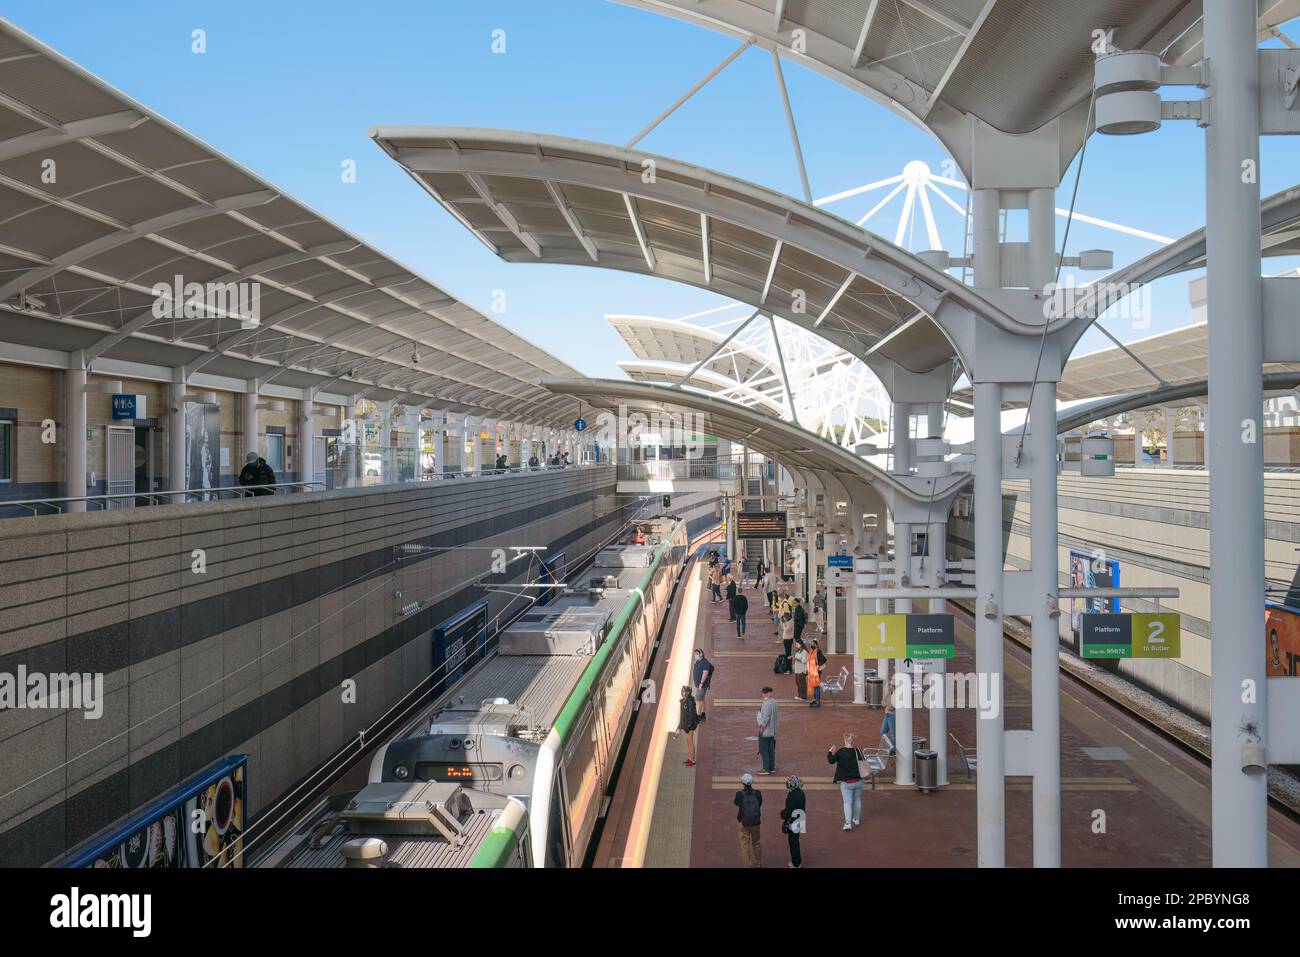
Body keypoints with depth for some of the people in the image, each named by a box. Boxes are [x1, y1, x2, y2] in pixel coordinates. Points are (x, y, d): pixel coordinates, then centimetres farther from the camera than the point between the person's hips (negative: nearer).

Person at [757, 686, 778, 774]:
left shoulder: (767, 704, -21)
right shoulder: (774, 702, 8)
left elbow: (765, 718, -24)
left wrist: (761, 728, -15)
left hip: (765, 731, -9)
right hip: (772, 731, 9)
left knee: (763, 750, -1)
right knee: (771, 750, 14)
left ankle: (766, 769, 1)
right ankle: (772, 768, 19)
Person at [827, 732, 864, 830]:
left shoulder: (840, 752, -13)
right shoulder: (858, 751, -5)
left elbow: (831, 761, -8)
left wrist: (830, 752, 6)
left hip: (846, 782, -3)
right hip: (858, 781, 3)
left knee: (847, 802, 1)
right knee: (857, 800, 21)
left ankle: (848, 823, -11)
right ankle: (857, 819, 34)